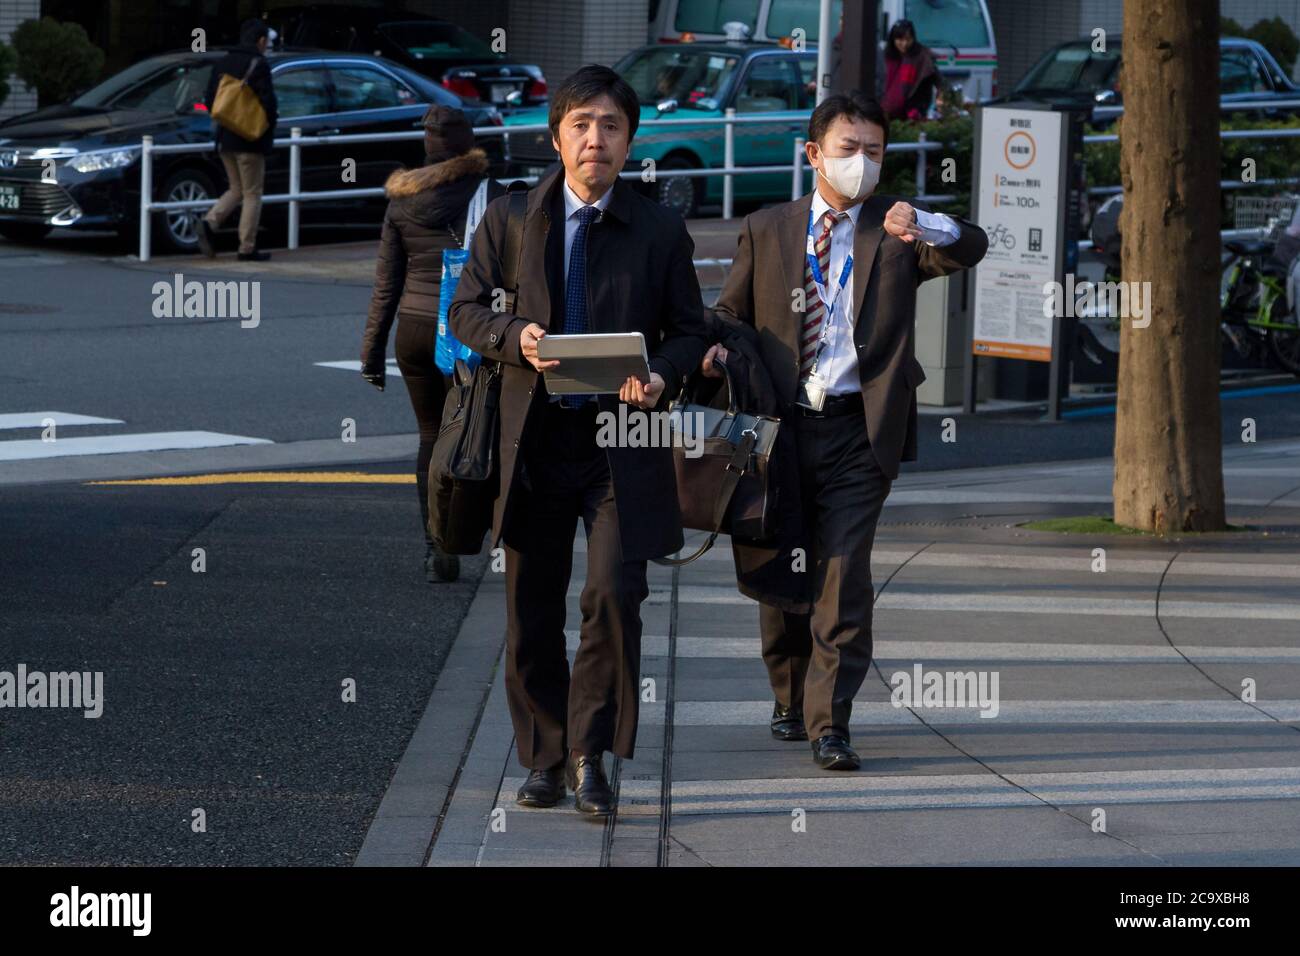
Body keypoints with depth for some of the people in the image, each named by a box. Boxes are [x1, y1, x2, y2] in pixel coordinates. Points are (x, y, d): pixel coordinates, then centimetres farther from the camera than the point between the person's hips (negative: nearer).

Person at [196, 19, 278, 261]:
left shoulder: (223, 63, 10)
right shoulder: (259, 65, -12)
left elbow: (209, 100, 11)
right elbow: (268, 102, -18)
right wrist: (271, 120, 2)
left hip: (225, 138, 7)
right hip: (250, 140, -7)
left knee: (236, 189, 17)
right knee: (252, 193, 2)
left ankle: (209, 223, -5)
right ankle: (247, 248, 1)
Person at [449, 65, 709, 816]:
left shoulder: (660, 232, 4)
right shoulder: (511, 218, 6)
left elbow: (690, 330, 8)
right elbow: (466, 310, 8)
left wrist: (662, 376, -13)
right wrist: (515, 337, -13)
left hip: (622, 439, -1)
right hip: (533, 437, 1)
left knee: (615, 594, -14)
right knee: (531, 609, 6)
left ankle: (591, 754, 0)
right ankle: (545, 759, 20)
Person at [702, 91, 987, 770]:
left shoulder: (898, 231, 5)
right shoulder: (765, 232, 11)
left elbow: (970, 248, -13)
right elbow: (731, 313, 18)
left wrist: (923, 226, -35)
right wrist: (717, 350, -6)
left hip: (857, 429, -2)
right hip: (778, 427, 3)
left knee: (843, 576, -11)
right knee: (777, 574, 11)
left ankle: (829, 722, -8)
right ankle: (791, 699, 33)